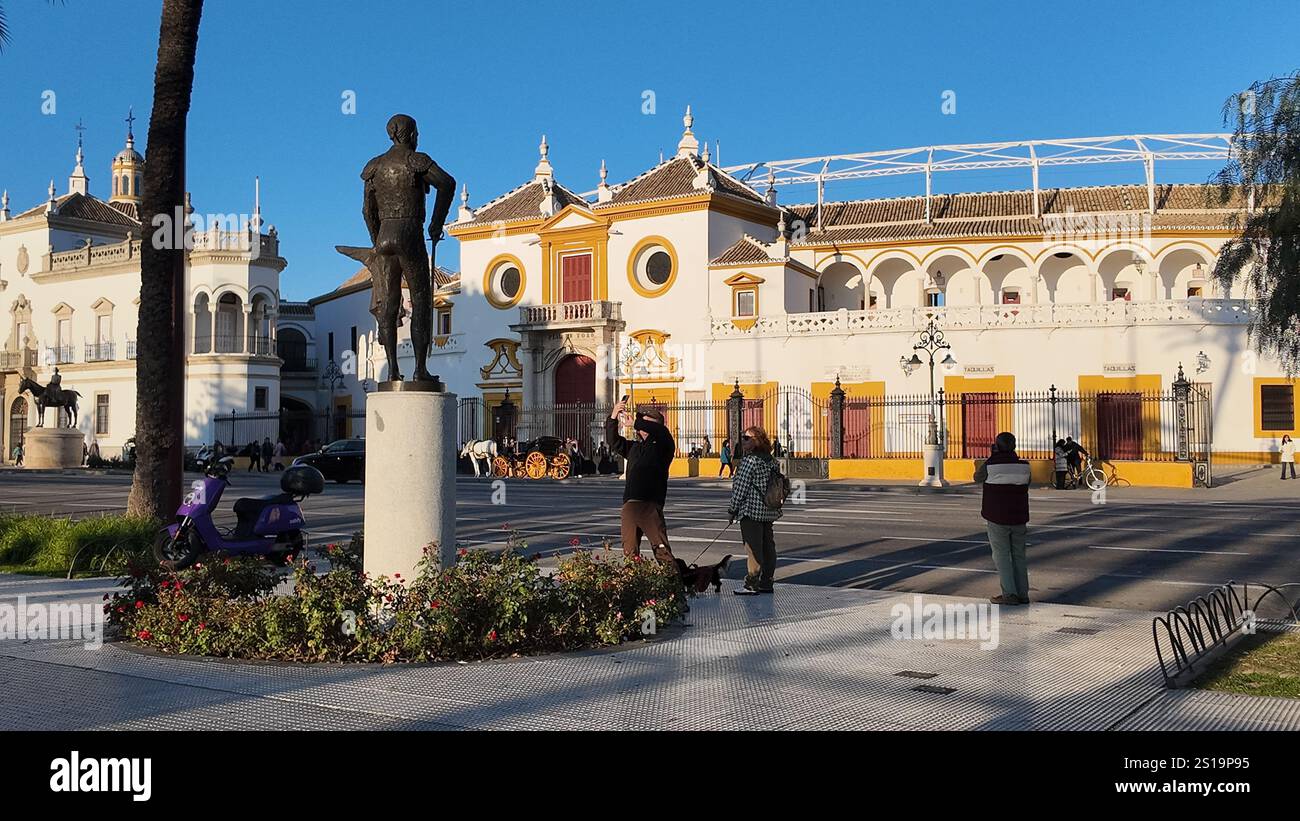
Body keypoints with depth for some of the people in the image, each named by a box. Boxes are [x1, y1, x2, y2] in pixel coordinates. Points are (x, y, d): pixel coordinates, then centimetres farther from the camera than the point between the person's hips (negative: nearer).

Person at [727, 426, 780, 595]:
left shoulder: (750, 460, -14)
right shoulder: (770, 460, 11)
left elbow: (741, 487, -14)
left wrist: (732, 510, -7)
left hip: (751, 511, -8)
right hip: (770, 511, 8)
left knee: (753, 548, -5)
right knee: (768, 546, 11)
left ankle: (752, 584, -2)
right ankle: (766, 583, 17)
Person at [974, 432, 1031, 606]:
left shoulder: (991, 465, -12)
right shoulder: (1023, 465, -1)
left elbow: (977, 477, 5)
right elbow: (1026, 485, 13)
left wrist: (991, 457, 5)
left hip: (997, 518, -4)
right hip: (1019, 518, 4)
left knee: (1001, 555, 1)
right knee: (1018, 555, 12)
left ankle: (1009, 593, -6)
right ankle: (1022, 594, 13)